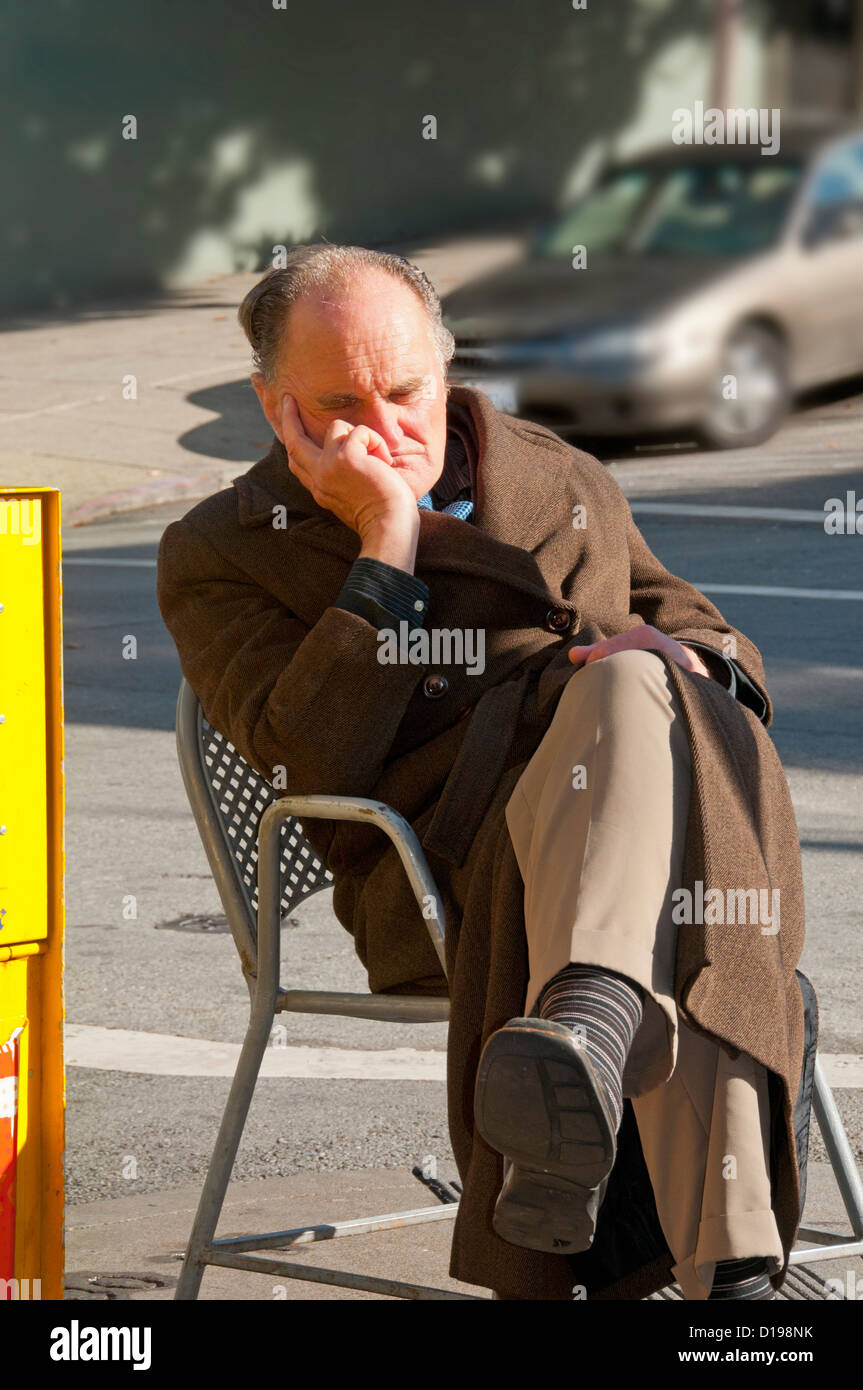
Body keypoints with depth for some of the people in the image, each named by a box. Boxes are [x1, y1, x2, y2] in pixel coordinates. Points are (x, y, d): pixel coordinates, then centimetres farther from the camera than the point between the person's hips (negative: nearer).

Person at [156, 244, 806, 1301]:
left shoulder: (567, 483, 28)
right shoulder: (220, 557, 13)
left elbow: (699, 633, 27)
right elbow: (314, 763, -3)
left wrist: (683, 662, 1)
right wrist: (386, 535, -4)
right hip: (437, 884, -4)